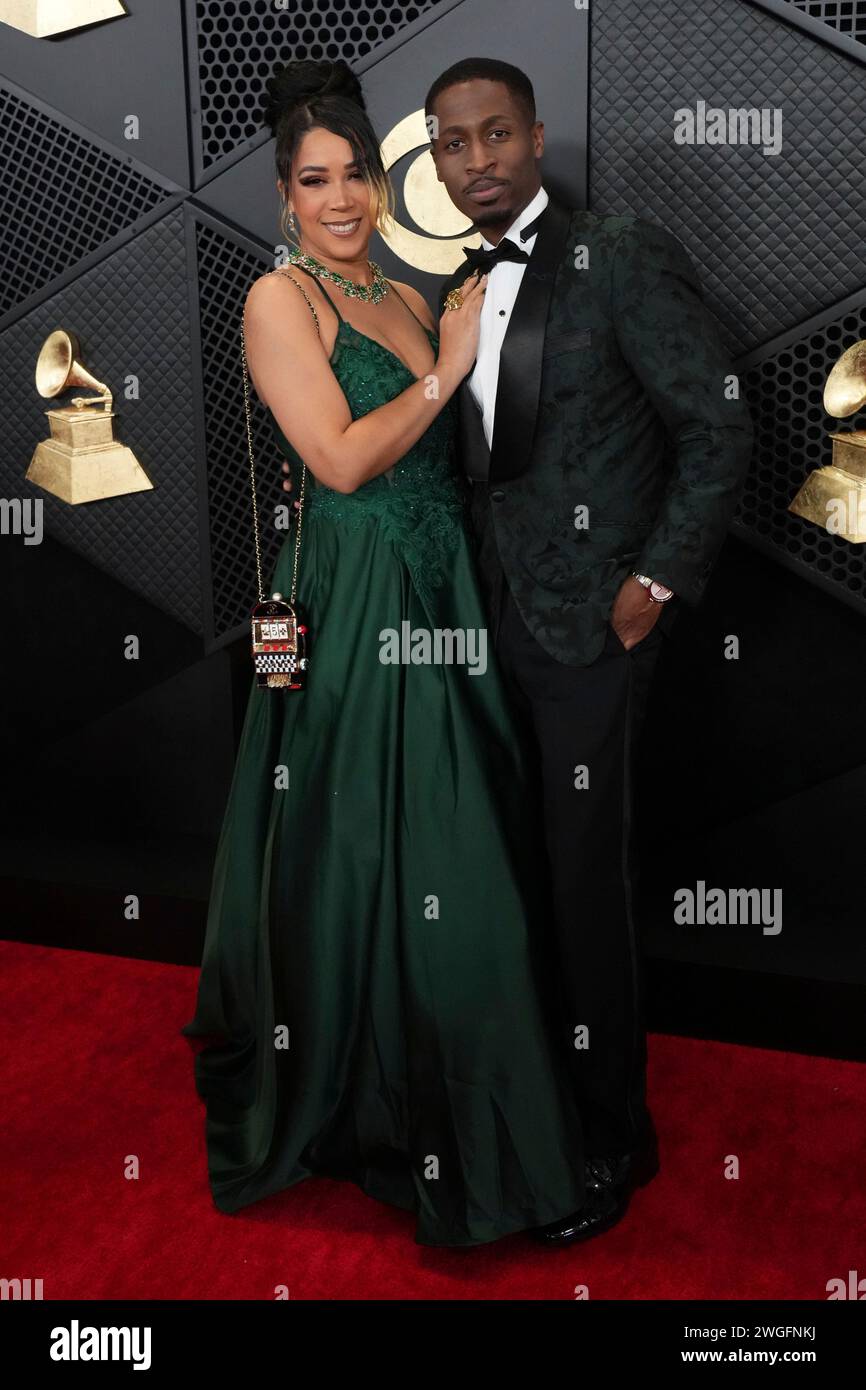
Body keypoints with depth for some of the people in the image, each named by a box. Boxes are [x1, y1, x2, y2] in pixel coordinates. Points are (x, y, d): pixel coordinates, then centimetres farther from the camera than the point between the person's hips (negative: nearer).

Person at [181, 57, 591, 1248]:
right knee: (366, 862, 3)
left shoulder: (409, 298, 15)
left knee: (457, 854, 15)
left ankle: (451, 1099, 36)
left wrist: (469, 348, 6)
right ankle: (357, 1112, 25)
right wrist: (444, 370, -10)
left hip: (441, 604, 7)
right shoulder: (279, 299, -7)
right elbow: (341, 458, -17)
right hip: (352, 613, -7)